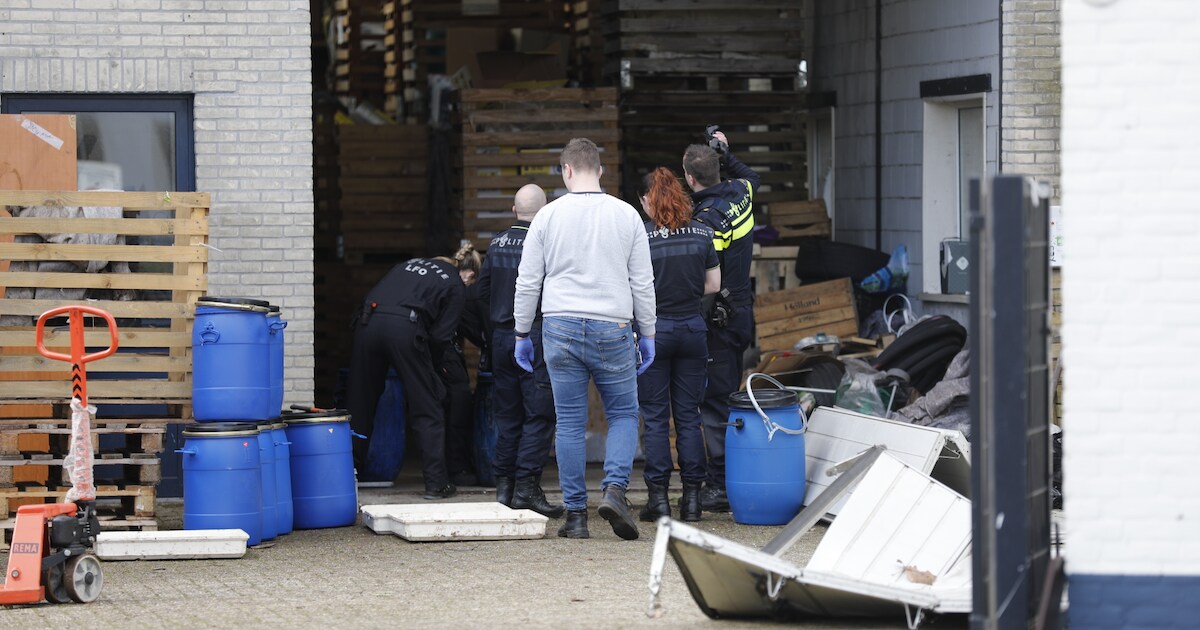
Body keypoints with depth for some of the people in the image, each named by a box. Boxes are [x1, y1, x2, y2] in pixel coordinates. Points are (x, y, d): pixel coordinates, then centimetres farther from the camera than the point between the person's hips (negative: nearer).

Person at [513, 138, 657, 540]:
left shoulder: (548, 216, 0)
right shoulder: (626, 216, 1)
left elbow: (527, 281, 3)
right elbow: (643, 283, 3)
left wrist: (522, 333, 13)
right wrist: (647, 334, 12)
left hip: (560, 327, 0)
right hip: (612, 330, 0)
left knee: (569, 423, 5)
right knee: (623, 415, 11)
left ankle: (576, 514, 5)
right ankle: (615, 489, -12)